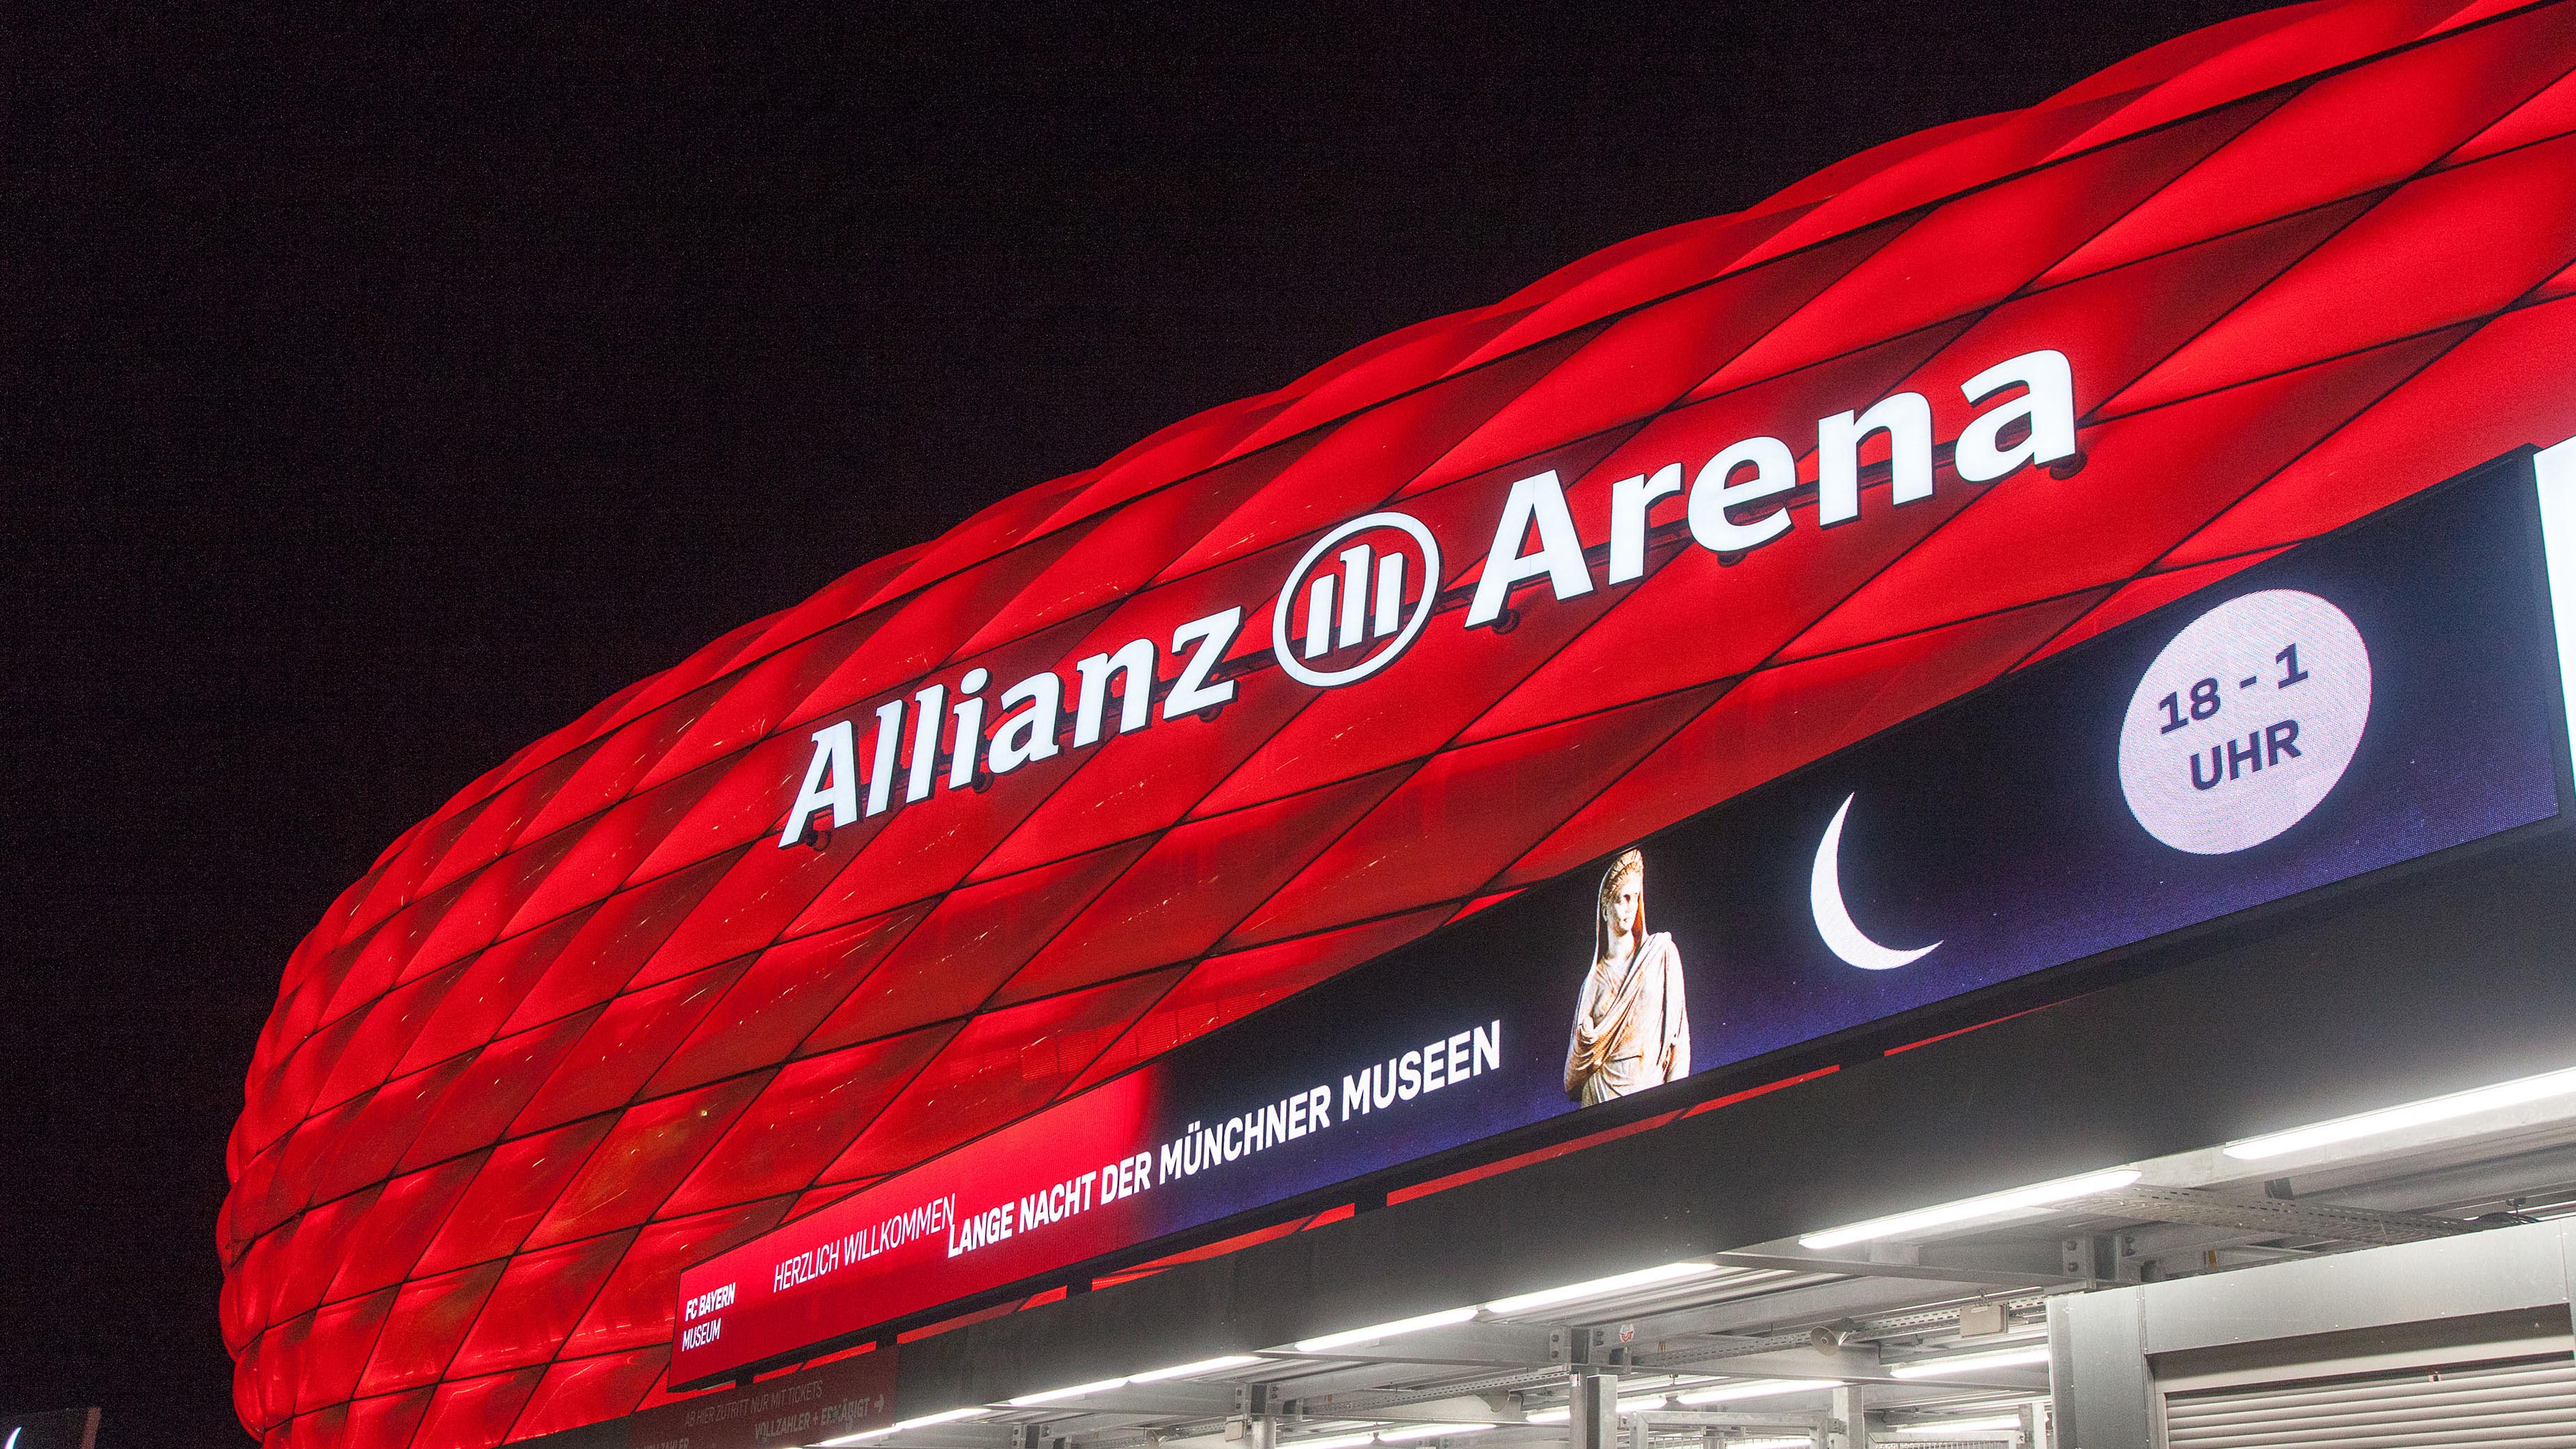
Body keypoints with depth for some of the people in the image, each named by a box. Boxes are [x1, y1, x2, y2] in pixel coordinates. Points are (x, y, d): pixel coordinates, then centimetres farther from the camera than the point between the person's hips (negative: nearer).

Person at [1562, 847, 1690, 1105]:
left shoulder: (1662, 955, 8)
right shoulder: (1594, 982, 12)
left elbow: (1678, 1031, 4)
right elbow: (1580, 1050, 11)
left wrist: (1676, 1094, -4)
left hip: (1651, 1087, -1)